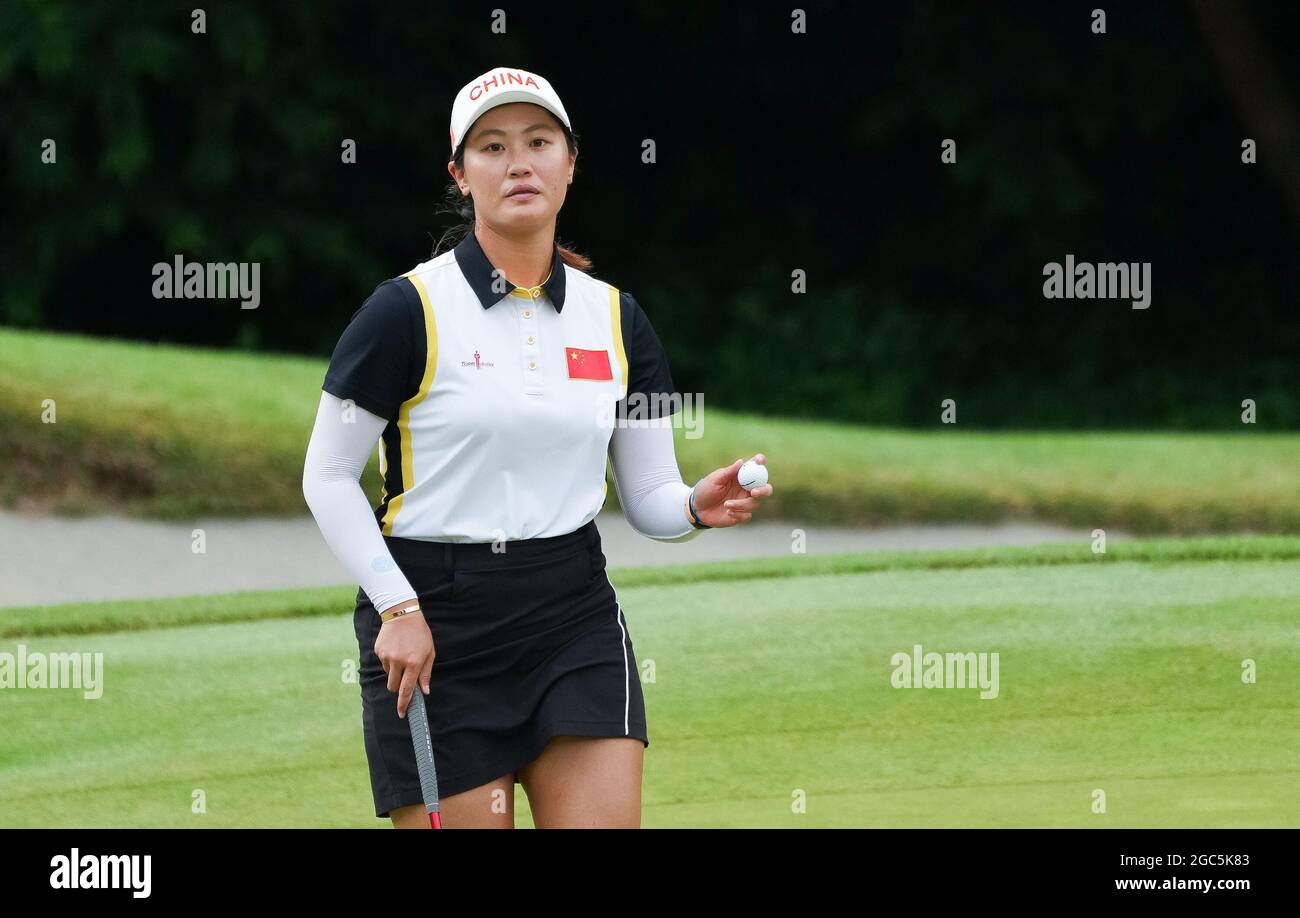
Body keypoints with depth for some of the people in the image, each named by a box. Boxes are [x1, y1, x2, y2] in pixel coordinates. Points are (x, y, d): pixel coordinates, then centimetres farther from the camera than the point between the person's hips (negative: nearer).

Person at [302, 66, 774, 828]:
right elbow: (328, 478, -3)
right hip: (436, 629, -3)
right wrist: (397, 608, -11)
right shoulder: (408, 312, -6)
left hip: (577, 620, 4)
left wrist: (699, 506, -13)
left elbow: (649, 495, 9)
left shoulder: (617, 319, 8)